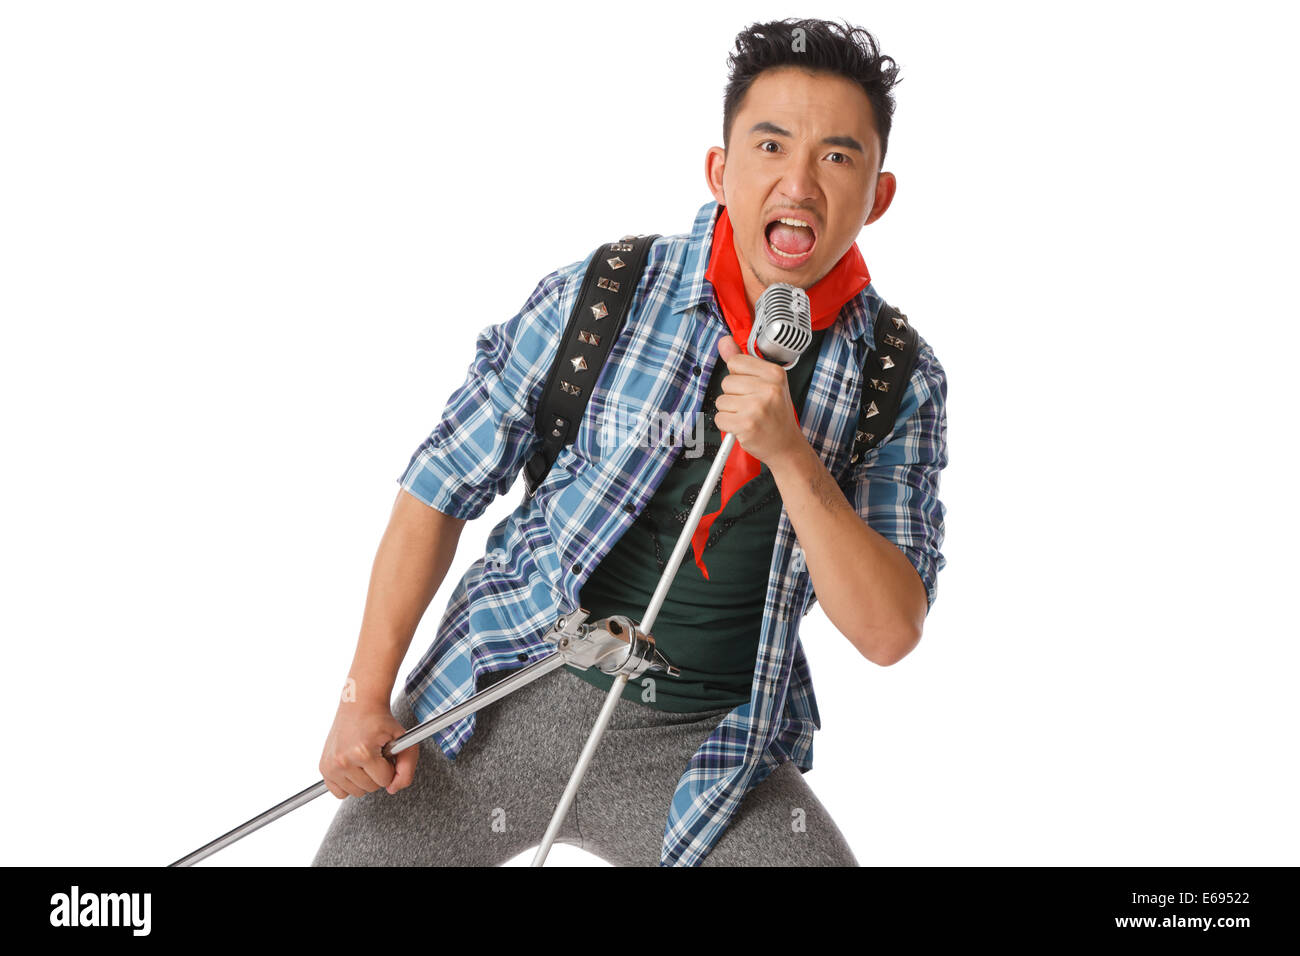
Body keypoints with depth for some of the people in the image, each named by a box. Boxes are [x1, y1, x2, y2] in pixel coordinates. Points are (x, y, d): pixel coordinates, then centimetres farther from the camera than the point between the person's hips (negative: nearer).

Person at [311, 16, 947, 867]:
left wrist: (790, 454, -25)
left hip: (704, 749, 1)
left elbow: (889, 631, -12)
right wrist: (366, 697, -3)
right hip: (510, 697, 0)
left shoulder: (903, 380, -6)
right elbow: (441, 488, -1)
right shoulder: (595, 298, -10)